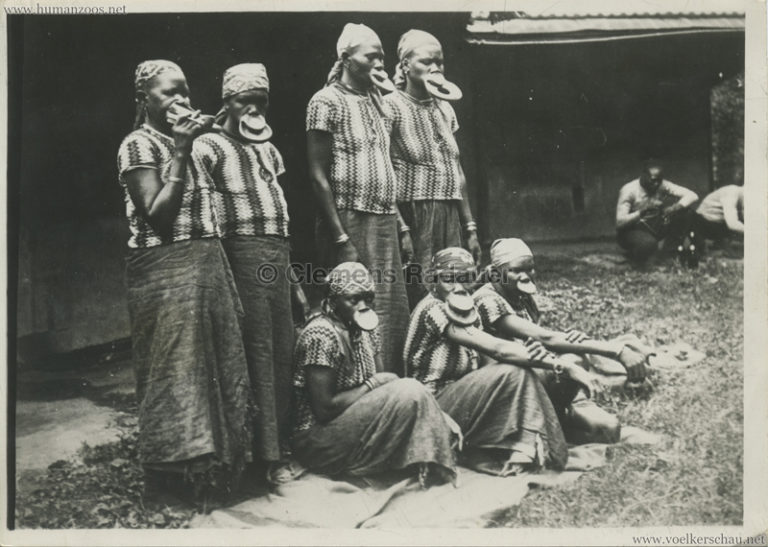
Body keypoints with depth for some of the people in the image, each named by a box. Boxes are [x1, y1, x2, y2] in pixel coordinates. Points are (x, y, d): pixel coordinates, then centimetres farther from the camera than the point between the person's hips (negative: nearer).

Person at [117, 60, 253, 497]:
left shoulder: (185, 142, 17)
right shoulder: (139, 145, -7)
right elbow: (157, 215, -17)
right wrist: (179, 155, -17)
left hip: (208, 264, 8)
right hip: (166, 269, -8)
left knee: (218, 362, 11)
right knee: (176, 368, -1)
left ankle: (210, 459, 22)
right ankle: (173, 466, 10)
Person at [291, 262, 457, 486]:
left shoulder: (364, 328, 8)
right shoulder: (321, 335, -19)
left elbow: (382, 378, 7)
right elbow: (324, 408, -22)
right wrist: (372, 385, -15)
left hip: (356, 422, 9)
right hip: (317, 440, -9)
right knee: (408, 392, -22)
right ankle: (428, 468, -11)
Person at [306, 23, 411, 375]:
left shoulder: (377, 100, 16)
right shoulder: (327, 101, -5)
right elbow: (318, 176, -10)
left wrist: (402, 227, 13)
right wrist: (341, 240, -15)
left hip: (386, 222, 7)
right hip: (351, 223, -7)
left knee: (396, 313, 5)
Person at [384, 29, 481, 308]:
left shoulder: (444, 108, 15)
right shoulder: (391, 106, -6)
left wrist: (469, 227, 17)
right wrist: (401, 229, -18)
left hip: (450, 216, 7)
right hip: (413, 217, -6)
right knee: (419, 297, -8)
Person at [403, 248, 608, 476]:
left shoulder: (468, 310, 10)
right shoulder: (432, 309, -18)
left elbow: (489, 360, -1)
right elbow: (496, 348, -26)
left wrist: (528, 356, -24)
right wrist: (565, 367, -27)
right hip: (435, 404, -8)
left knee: (520, 370, -13)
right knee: (513, 373, -24)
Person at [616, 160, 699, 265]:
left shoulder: (662, 185, -9)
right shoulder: (629, 190, -20)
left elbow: (692, 196, -17)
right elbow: (619, 222, -27)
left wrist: (675, 208, -36)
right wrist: (643, 211, -40)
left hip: (654, 228, 4)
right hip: (631, 230, -4)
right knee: (648, 244, -41)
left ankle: (676, 246, -3)